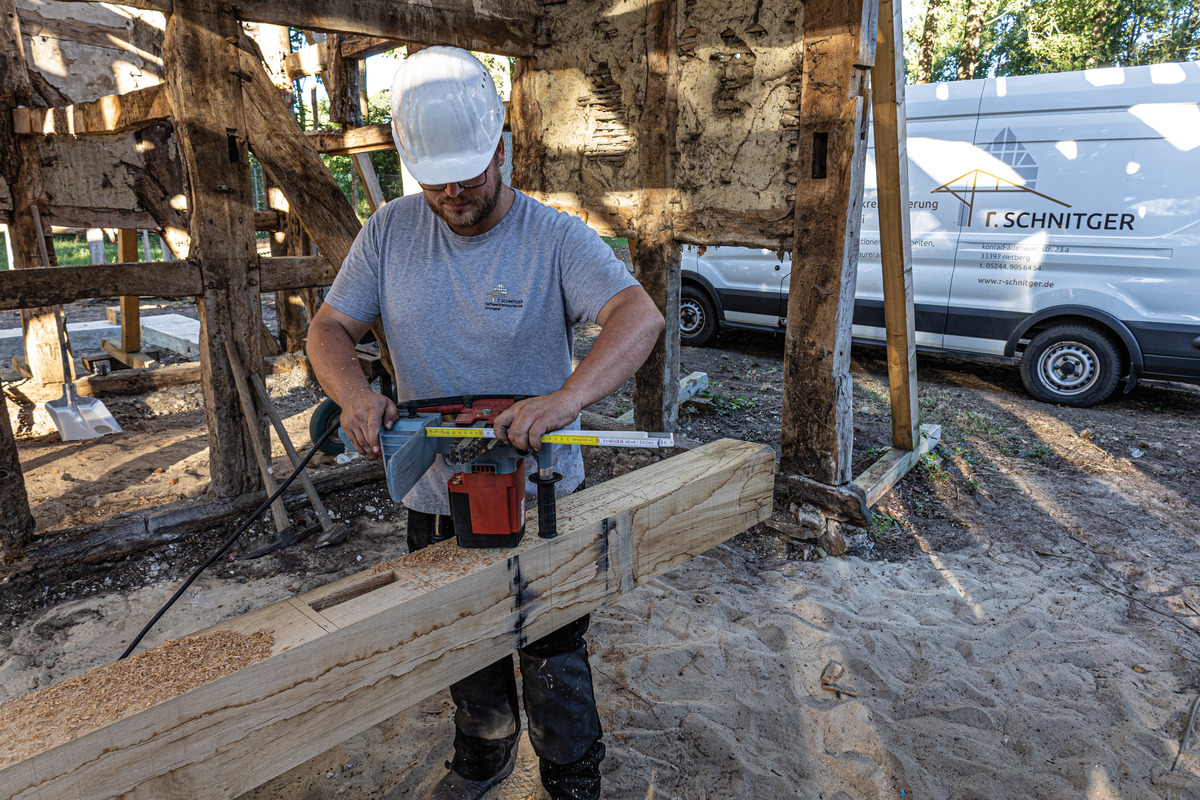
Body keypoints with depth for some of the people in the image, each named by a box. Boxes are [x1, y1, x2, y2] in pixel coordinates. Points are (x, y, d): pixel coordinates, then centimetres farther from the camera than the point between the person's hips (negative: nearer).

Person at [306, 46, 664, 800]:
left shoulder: (557, 238, -15)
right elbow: (331, 328, -2)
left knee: (554, 660, 13)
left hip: (540, 497, -3)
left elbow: (640, 316, -29)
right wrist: (355, 394, -25)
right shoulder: (390, 232, -3)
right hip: (438, 498, 4)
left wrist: (565, 398, -46)